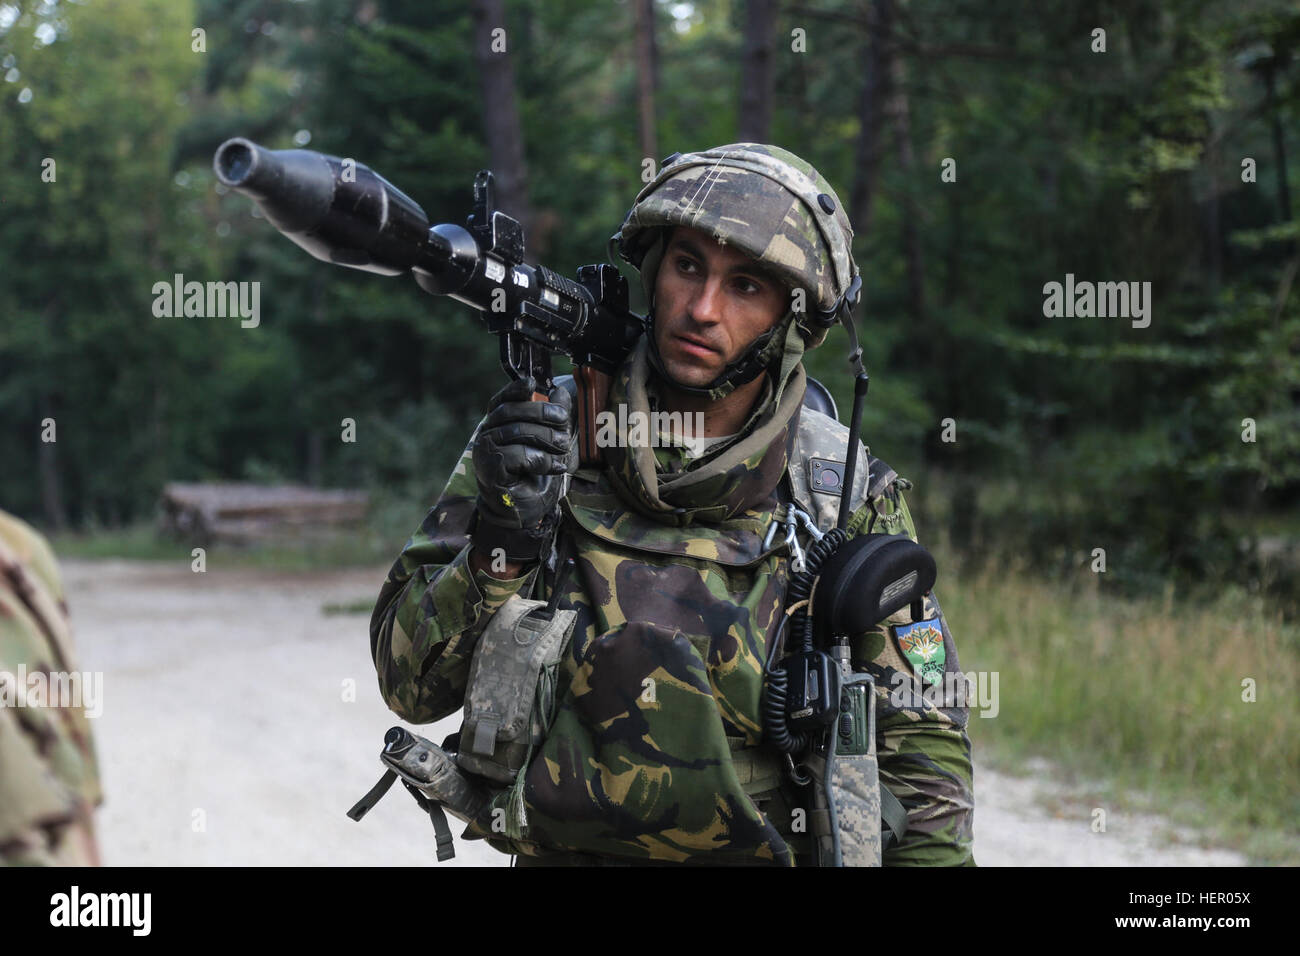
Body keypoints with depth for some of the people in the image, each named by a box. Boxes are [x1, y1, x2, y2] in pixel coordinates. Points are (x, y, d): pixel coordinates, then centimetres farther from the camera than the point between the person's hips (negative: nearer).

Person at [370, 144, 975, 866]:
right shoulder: (537, 436, 0)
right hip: (565, 853, 1)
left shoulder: (846, 498, 1)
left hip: (778, 853, -1)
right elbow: (412, 686, -3)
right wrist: (500, 540, -17)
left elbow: (920, 752, 7)